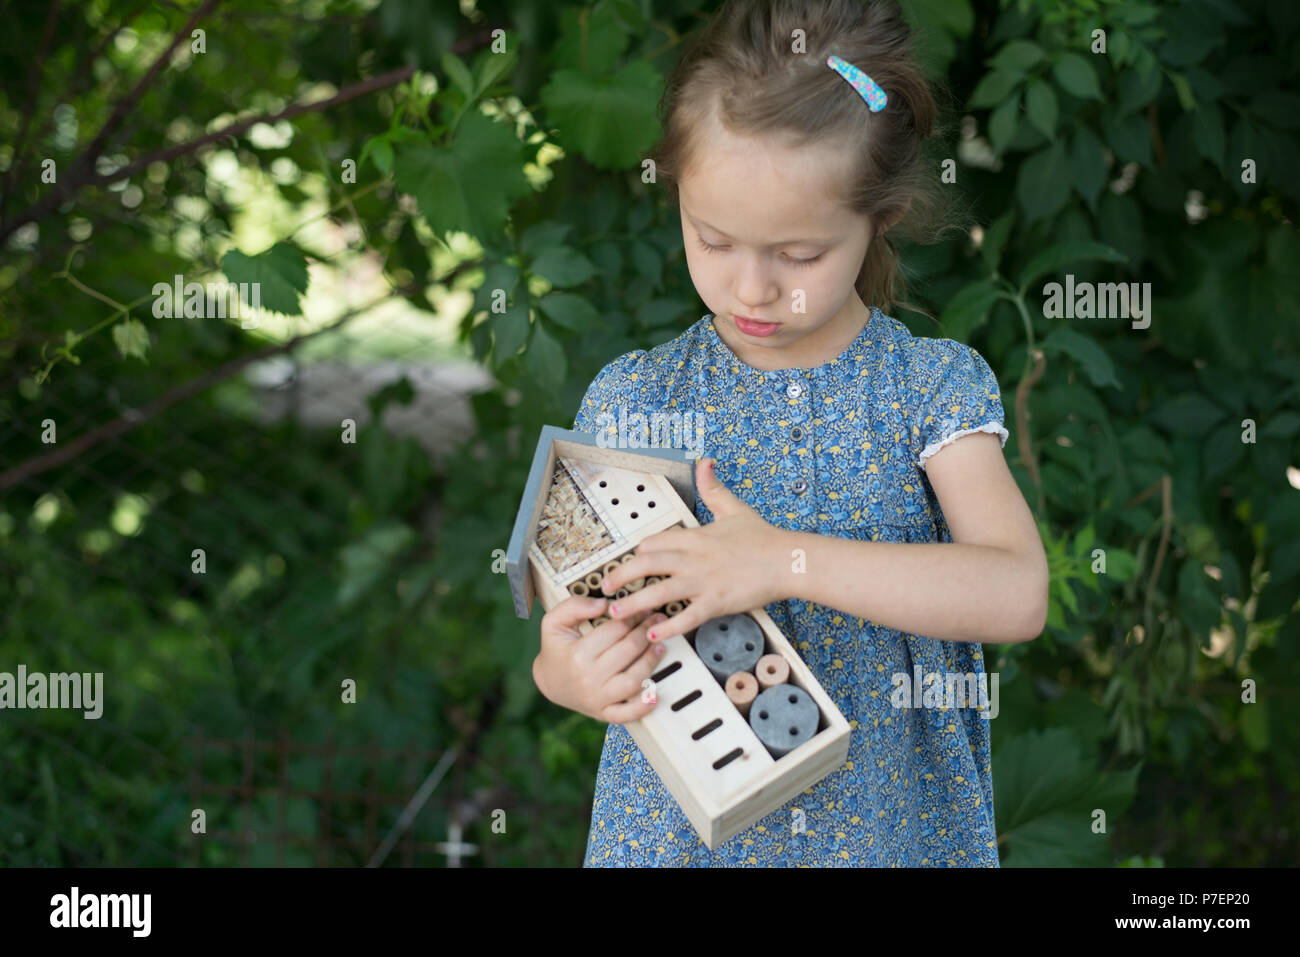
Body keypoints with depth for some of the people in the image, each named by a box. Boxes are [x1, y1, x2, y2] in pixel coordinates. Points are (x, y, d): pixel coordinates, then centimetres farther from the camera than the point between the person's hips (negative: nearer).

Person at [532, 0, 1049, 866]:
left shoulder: (933, 387, -10)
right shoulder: (632, 399, -6)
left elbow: (1018, 595, -23)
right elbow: (578, 621, -4)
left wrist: (787, 561, -32)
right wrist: (568, 677, -29)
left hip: (894, 826, 0)